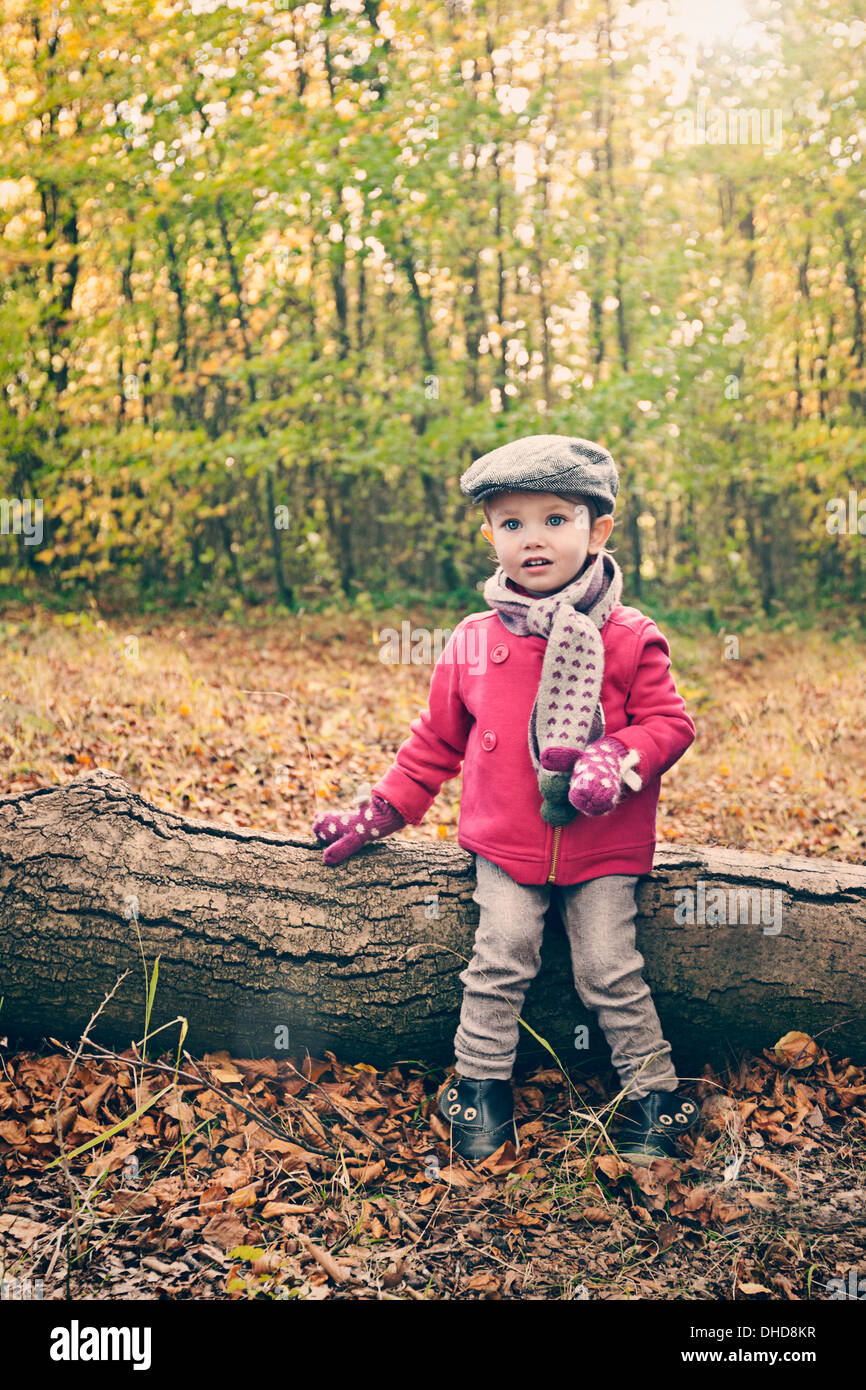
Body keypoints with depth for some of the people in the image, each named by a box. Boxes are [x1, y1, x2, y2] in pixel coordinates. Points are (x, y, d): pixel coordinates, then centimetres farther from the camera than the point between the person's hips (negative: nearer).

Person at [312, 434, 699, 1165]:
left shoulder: (628, 639, -6)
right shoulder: (474, 642, 1)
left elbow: (669, 722, -2)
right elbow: (436, 740, 11)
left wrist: (619, 760, -22)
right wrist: (382, 812, 10)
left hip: (603, 849, -2)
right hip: (506, 844, 2)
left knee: (609, 969, -1)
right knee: (500, 960, -4)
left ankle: (655, 1092, 17)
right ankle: (481, 1085, 15)